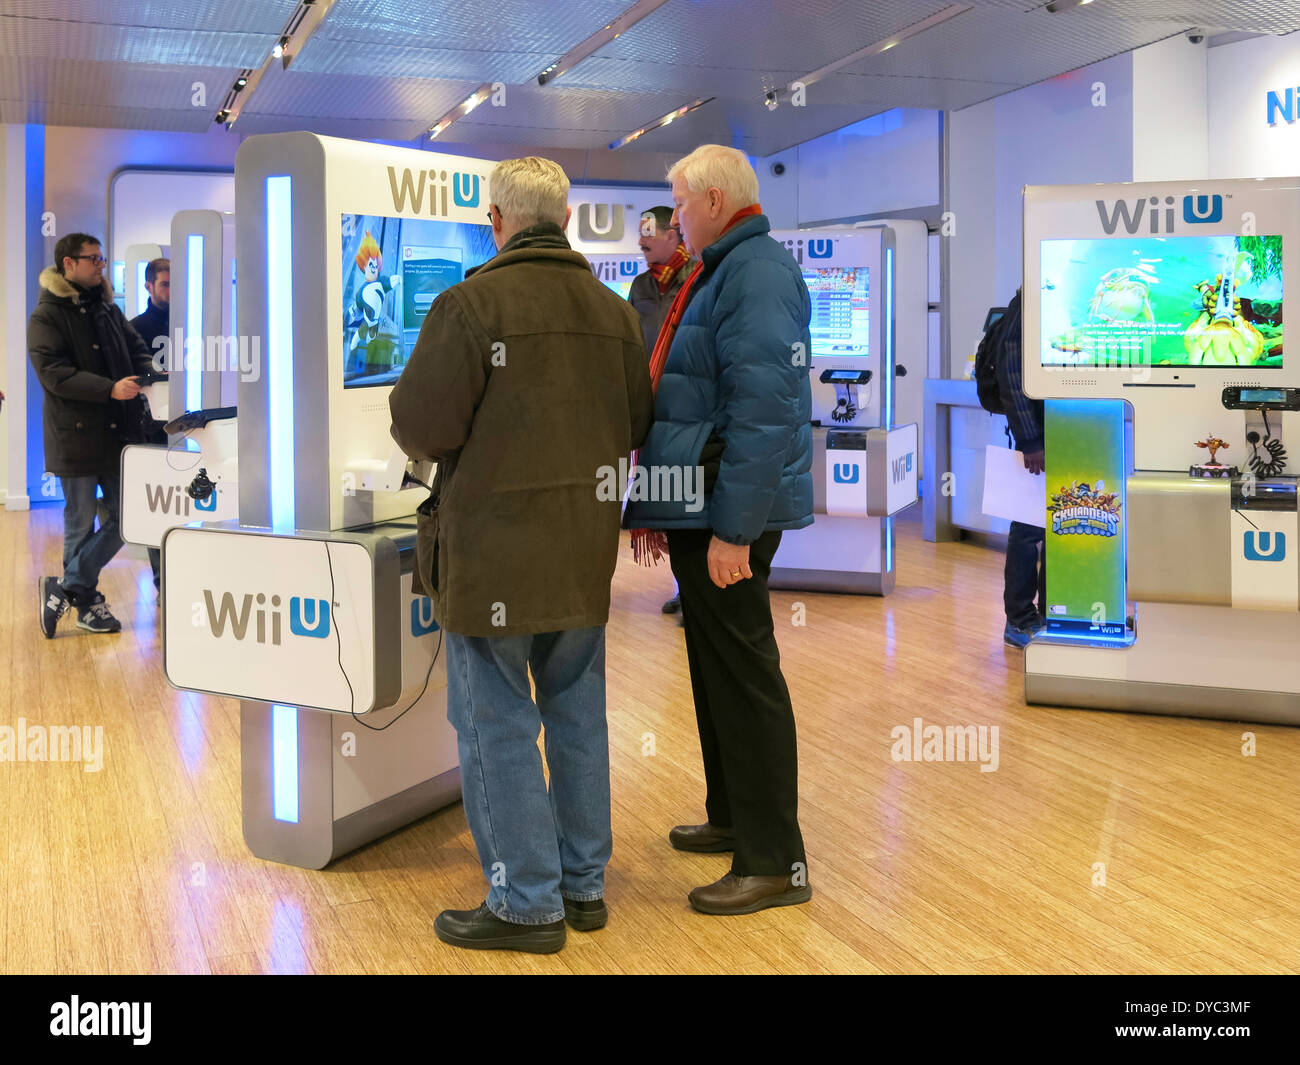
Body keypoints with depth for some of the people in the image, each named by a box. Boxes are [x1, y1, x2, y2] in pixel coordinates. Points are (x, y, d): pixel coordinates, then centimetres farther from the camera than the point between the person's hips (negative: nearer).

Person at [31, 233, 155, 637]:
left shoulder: (108, 309, 15)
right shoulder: (46, 316, -6)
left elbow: (136, 349, 17)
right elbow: (54, 373, -17)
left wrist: (151, 373, -6)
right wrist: (110, 389, -26)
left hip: (119, 433, 6)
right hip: (76, 436, -6)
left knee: (123, 521, 4)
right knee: (81, 524, 5)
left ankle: (66, 589, 14)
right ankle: (87, 603, 18)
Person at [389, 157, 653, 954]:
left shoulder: (471, 304, -13)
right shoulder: (614, 311, 5)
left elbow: (421, 427, -14)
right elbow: (637, 426, 10)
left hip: (495, 547, -6)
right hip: (585, 546, 6)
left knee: (497, 723, 4)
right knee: (577, 714, 16)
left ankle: (526, 902, 10)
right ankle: (584, 884, 26)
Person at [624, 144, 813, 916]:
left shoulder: (757, 273, -16)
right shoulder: (721, 270, 18)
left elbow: (763, 407, -25)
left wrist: (733, 528, -26)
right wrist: (662, 507, 22)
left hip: (729, 513, -11)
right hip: (697, 507, 11)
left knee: (743, 675, -5)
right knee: (716, 667, 19)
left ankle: (775, 861, 4)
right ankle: (734, 817, 34)